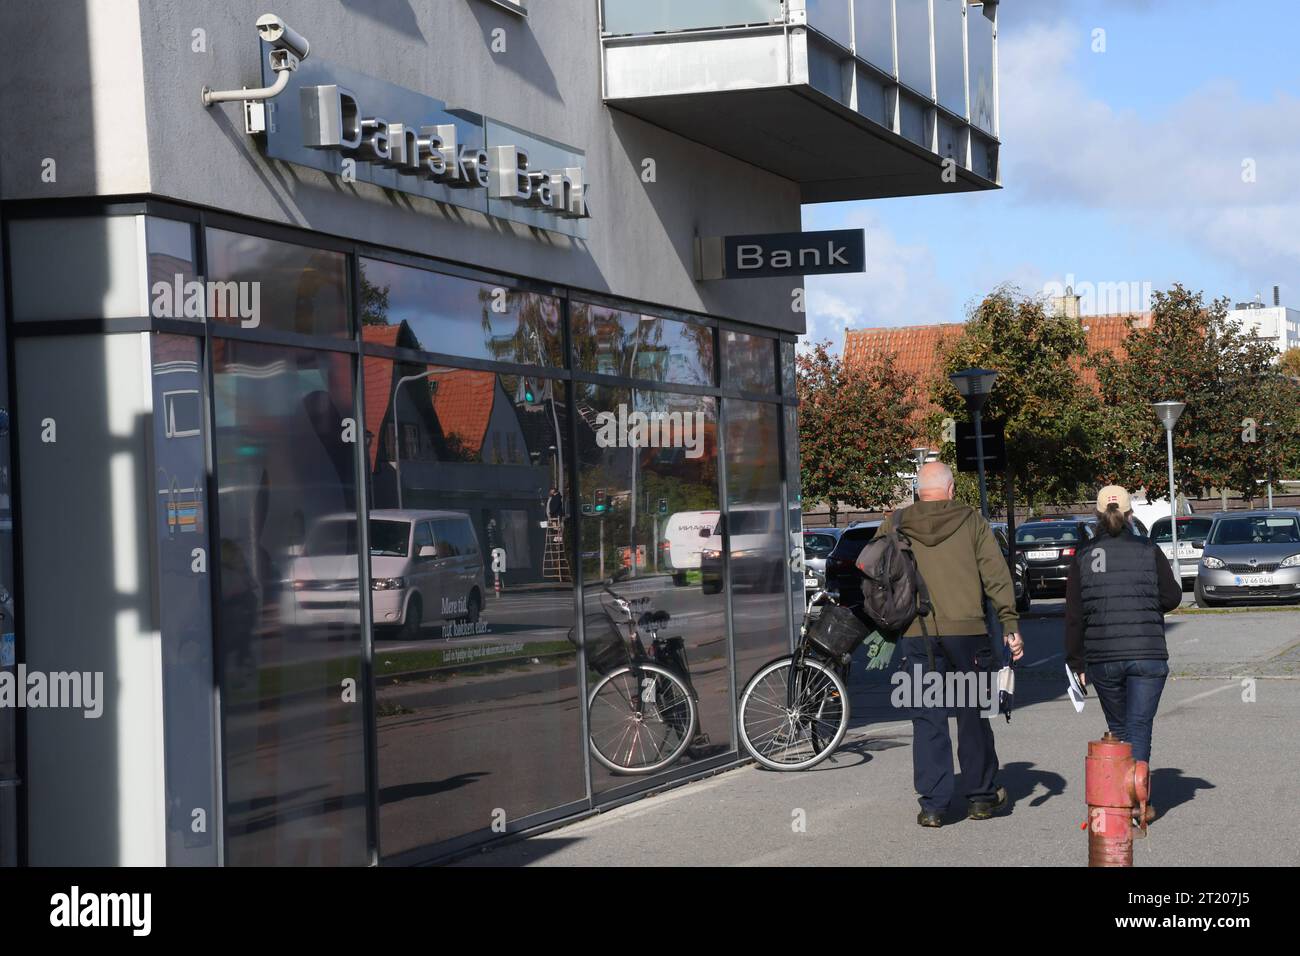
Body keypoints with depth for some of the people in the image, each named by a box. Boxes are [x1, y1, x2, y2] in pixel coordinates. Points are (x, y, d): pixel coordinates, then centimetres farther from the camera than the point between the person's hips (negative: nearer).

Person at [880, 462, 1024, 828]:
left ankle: (933, 804, 1)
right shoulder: (972, 522, 4)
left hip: (916, 635, 0)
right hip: (967, 630, 0)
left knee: (927, 721, 3)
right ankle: (982, 796, 20)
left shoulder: (895, 524, 5)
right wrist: (1010, 624, 0)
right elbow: (997, 576, -1)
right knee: (973, 715, 11)